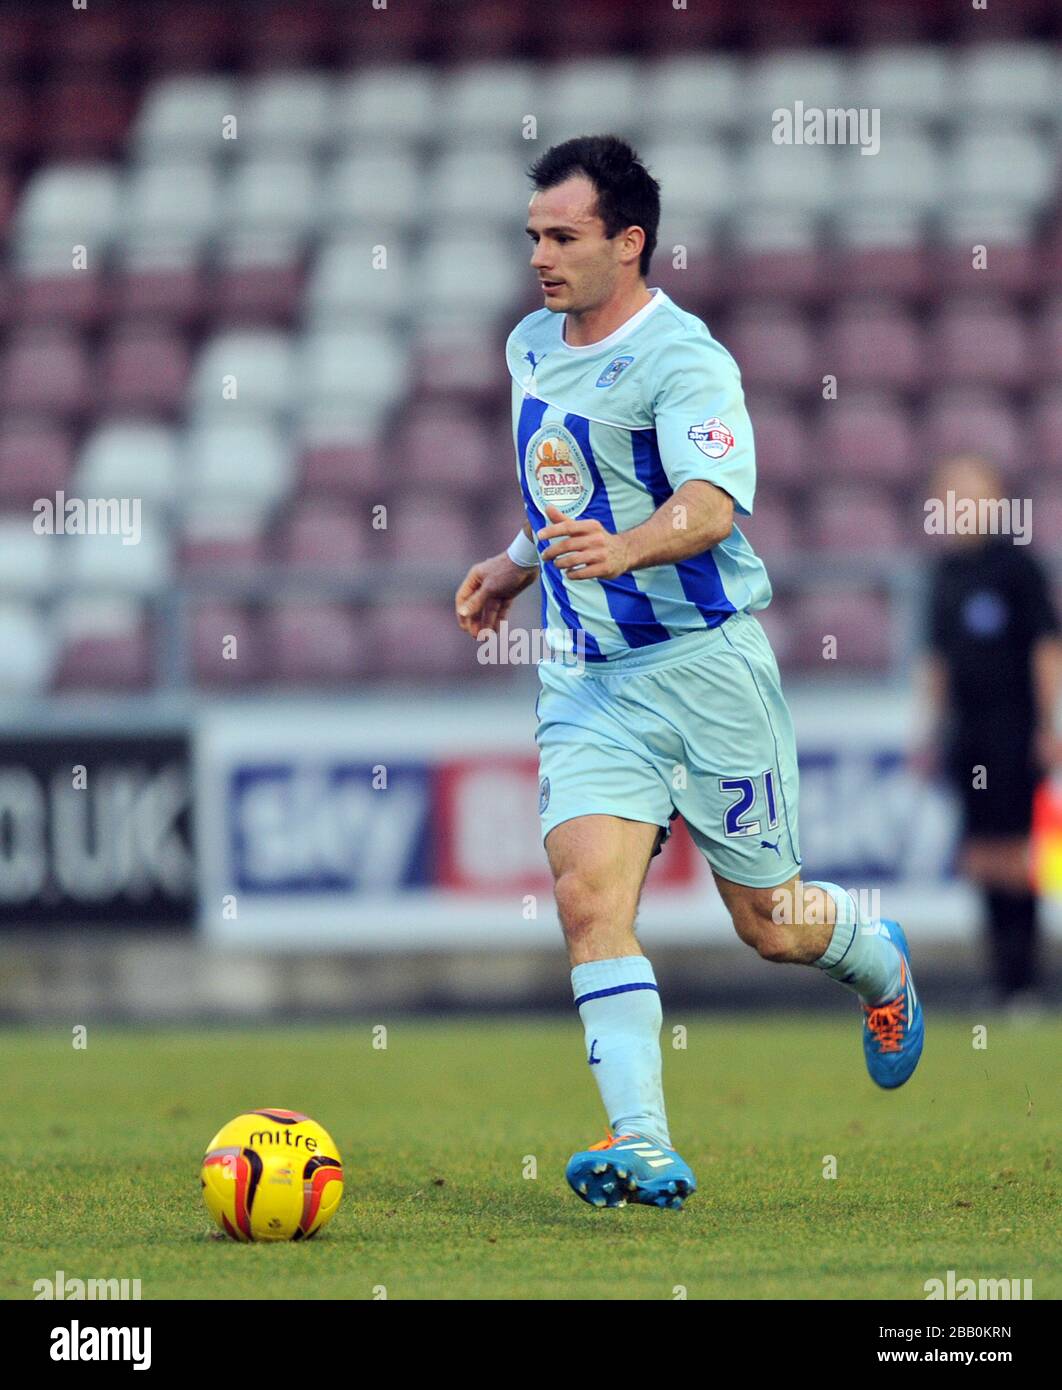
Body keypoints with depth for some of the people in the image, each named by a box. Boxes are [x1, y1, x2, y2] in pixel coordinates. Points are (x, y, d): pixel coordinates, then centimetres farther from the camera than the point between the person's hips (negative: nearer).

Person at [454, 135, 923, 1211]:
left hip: (702, 662, -6)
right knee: (588, 896, -17)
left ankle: (880, 964, 41)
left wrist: (620, 548, -49)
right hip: (584, 677, 6)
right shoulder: (531, 346, 10)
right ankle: (643, 1148, -22)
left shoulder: (681, 359, -16)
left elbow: (711, 504, -32)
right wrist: (517, 566, 21)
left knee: (769, 922, 6)